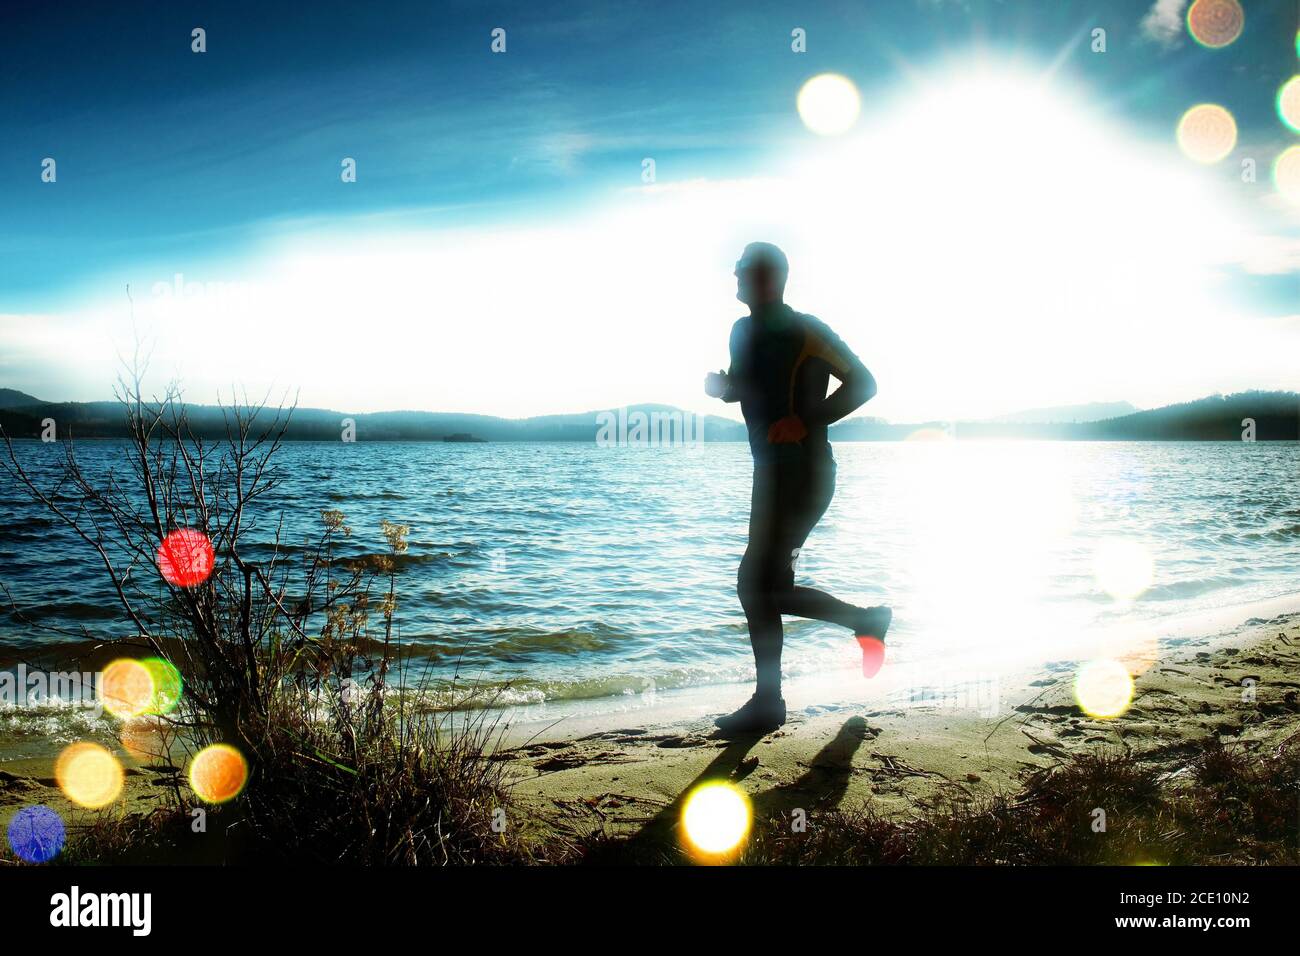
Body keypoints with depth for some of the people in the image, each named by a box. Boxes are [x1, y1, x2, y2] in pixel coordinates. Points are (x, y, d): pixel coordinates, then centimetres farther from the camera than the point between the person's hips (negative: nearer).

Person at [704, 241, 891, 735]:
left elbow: (862, 382, -9)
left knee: (756, 583, -12)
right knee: (772, 588, 10)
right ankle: (867, 621, 29)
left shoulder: (805, 331, -10)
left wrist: (808, 422, -21)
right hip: (771, 473, 9)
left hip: (805, 472, -9)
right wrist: (720, 385, 4)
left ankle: (767, 702, -1)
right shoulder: (744, 331, 13)